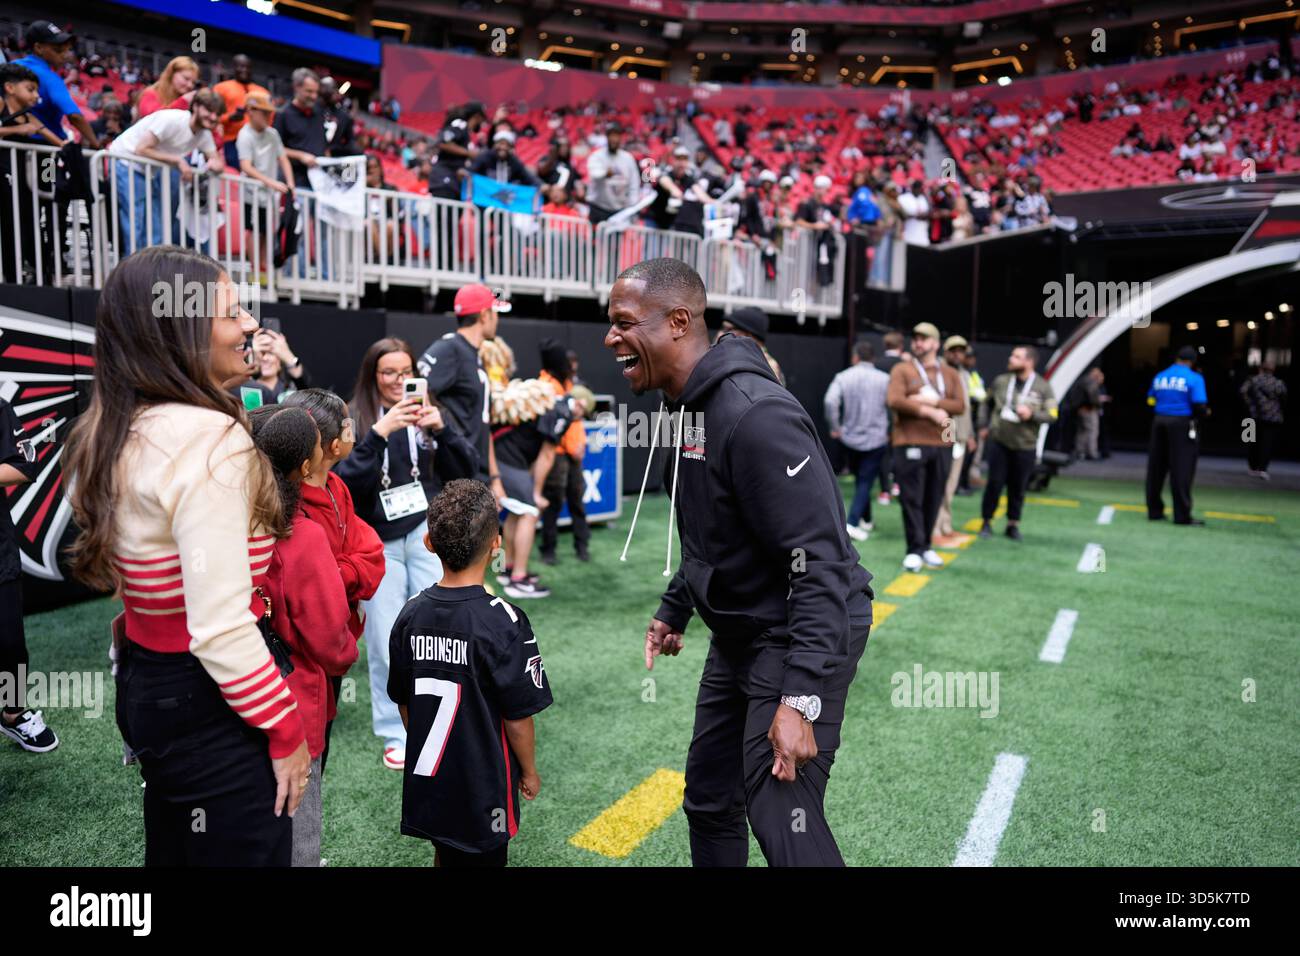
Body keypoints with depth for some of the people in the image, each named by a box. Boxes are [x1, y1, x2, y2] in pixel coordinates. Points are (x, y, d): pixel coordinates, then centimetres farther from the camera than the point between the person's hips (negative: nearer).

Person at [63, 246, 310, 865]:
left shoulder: (115, 431, 4)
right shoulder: (209, 438, -24)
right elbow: (220, 625, -27)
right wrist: (286, 730, -17)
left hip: (144, 679, 9)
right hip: (208, 702, -9)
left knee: (171, 849, 26)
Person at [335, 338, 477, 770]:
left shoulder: (429, 414, 6)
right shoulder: (356, 420, -1)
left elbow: (466, 471, 1)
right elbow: (346, 482, -13)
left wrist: (441, 430, -15)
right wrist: (379, 434, -24)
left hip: (427, 533, 2)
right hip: (379, 541, -1)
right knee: (386, 644, 2)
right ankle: (396, 735, 16)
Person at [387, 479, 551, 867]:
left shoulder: (412, 613, -7)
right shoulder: (503, 621, -23)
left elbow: (403, 701, 4)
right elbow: (518, 717, -16)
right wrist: (529, 771, 0)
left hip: (425, 779, 5)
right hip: (483, 785, -5)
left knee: (445, 853, 25)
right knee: (480, 856, 14)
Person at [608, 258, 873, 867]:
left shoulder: (755, 415, -26)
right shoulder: (688, 407, 5)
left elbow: (821, 563, -28)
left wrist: (799, 700, -30)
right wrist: (673, 610, 23)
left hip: (801, 638, -9)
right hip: (738, 634, 9)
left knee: (784, 823, -10)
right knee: (708, 802, 18)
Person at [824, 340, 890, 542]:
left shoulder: (843, 377, -3)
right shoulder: (884, 379, -3)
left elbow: (830, 401, -18)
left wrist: (834, 427, -7)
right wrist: (891, 430, 4)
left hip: (850, 438, 2)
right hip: (876, 438, -2)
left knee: (860, 479, 19)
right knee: (865, 482, 0)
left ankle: (866, 520, 27)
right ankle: (852, 523, -13)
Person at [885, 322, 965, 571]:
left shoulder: (950, 374, 14)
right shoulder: (902, 370, 3)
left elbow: (960, 405, 2)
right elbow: (894, 400, -12)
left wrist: (932, 401, -13)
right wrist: (929, 412, -15)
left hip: (942, 445, 4)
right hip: (910, 444, -4)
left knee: (933, 499, 8)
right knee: (912, 499, -4)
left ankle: (926, 546, 18)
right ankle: (915, 550, 0)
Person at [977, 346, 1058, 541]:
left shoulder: (1043, 387, -2)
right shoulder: (1001, 381, 3)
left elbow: (1052, 415, -3)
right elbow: (986, 403, 15)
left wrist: (1032, 414, -19)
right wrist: (984, 426, 10)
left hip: (1025, 445, 0)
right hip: (998, 441, 1)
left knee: (1018, 487, 6)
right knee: (995, 483, 1)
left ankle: (1013, 524, 21)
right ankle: (987, 522, 15)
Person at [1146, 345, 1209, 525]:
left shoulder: (1159, 376, 7)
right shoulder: (1194, 378, -7)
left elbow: (1150, 401, 11)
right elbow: (1199, 407, -12)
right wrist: (1205, 412, 8)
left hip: (1159, 421, 5)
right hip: (1182, 423, -5)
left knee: (1156, 468, 10)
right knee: (1182, 470, -1)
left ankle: (1154, 510, 15)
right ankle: (1182, 515, 1)